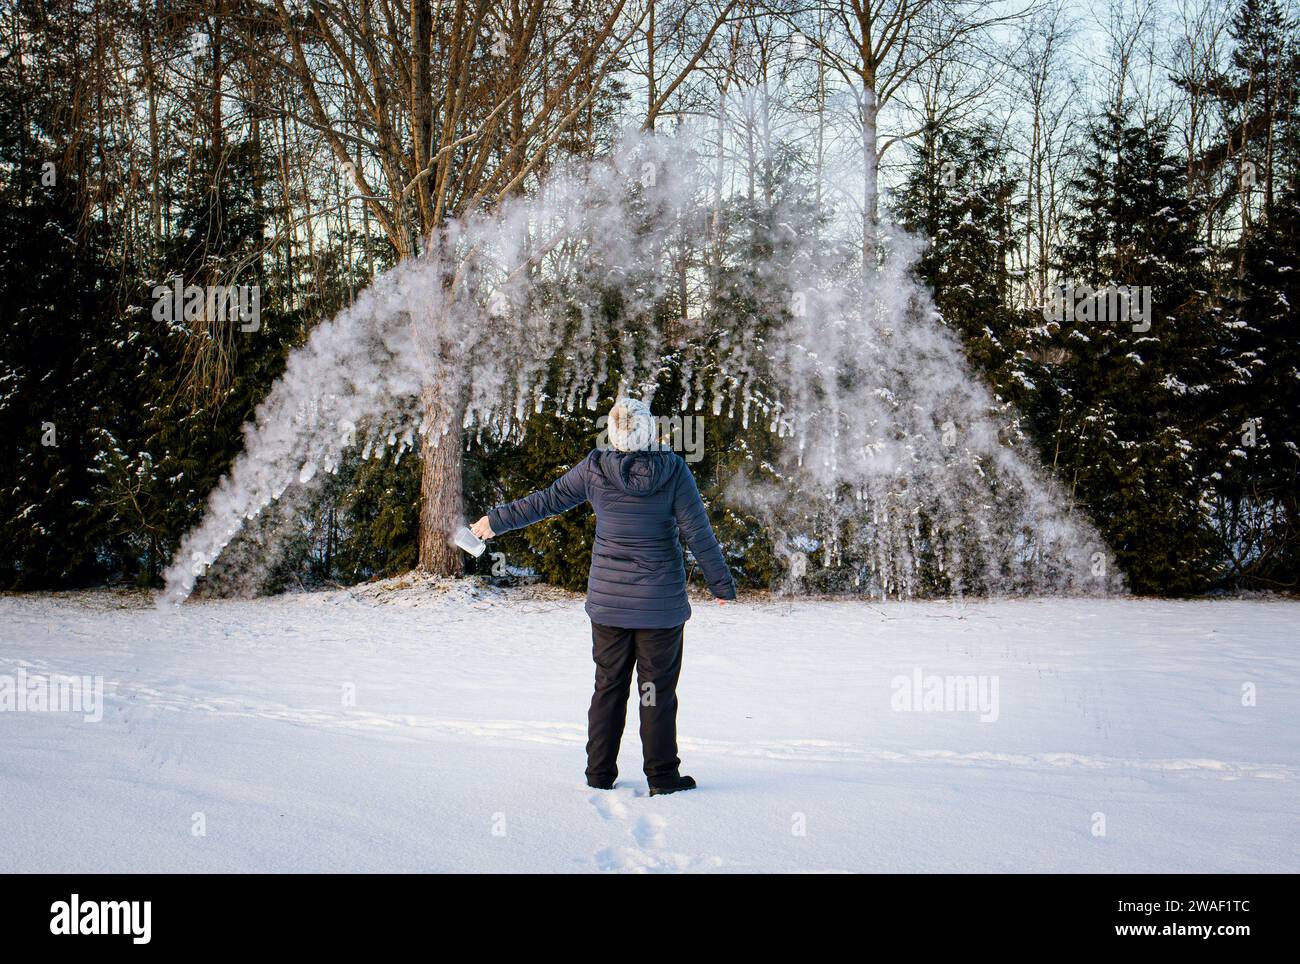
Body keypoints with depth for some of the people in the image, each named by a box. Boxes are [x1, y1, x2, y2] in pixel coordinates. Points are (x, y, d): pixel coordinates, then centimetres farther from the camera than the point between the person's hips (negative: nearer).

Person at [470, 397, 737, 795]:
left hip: (607, 598, 2)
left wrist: (497, 520, 19)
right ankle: (662, 776, 9)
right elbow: (698, 532, -9)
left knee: (609, 685, 13)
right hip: (659, 600, -2)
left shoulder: (595, 468, -4)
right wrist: (722, 584, 1)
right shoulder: (673, 470, -9)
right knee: (658, 688, 5)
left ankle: (600, 774, 19)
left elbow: (548, 500, 5)